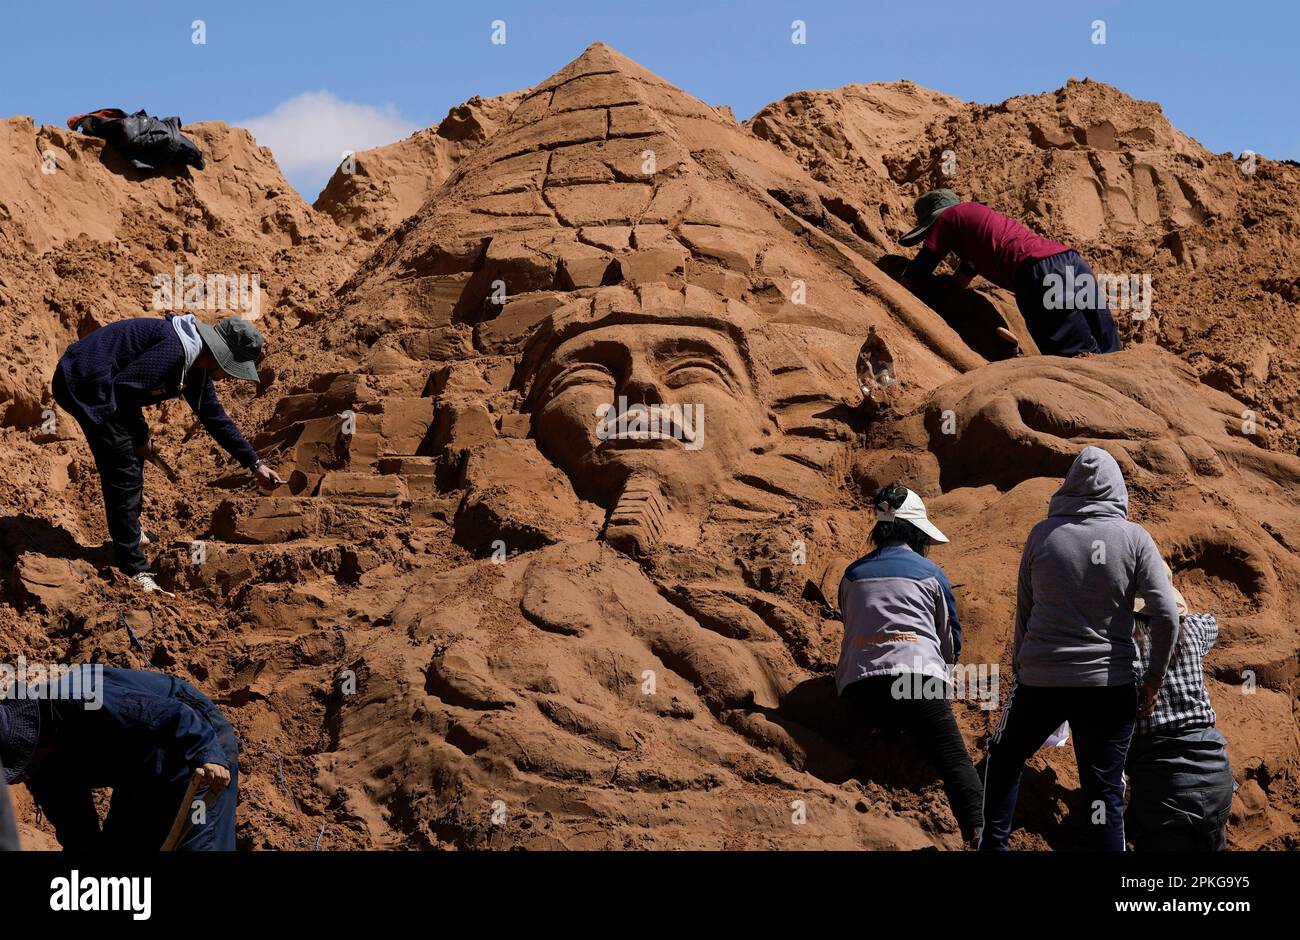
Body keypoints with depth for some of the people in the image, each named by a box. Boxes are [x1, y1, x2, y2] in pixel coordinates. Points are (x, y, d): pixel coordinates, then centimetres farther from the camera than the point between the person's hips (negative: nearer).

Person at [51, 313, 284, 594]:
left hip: (104, 387, 11)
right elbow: (125, 386, -25)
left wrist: (255, 464, 21)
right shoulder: (175, 349, -23)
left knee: (133, 456, 24)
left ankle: (129, 531, 44)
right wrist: (141, 437, -11)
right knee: (125, 473, -10)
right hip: (87, 383, -11)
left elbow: (214, 416, 20)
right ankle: (133, 568, -6)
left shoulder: (196, 367, 9)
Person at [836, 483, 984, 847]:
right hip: (917, 679, -3)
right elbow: (951, 641, 24)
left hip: (859, 690, 3)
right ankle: (978, 831, -27)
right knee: (955, 761, -9)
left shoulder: (852, 574, 22)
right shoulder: (929, 572, 15)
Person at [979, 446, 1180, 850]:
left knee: (1003, 759, 24)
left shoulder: (1042, 533, 0)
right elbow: (1166, 616, -8)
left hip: (1039, 679, 1)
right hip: (1109, 683, -1)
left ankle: (993, 844, 24)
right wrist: (1154, 680, 3)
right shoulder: (1134, 539, -3)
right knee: (1104, 794, 4)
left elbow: (1023, 609, 8)